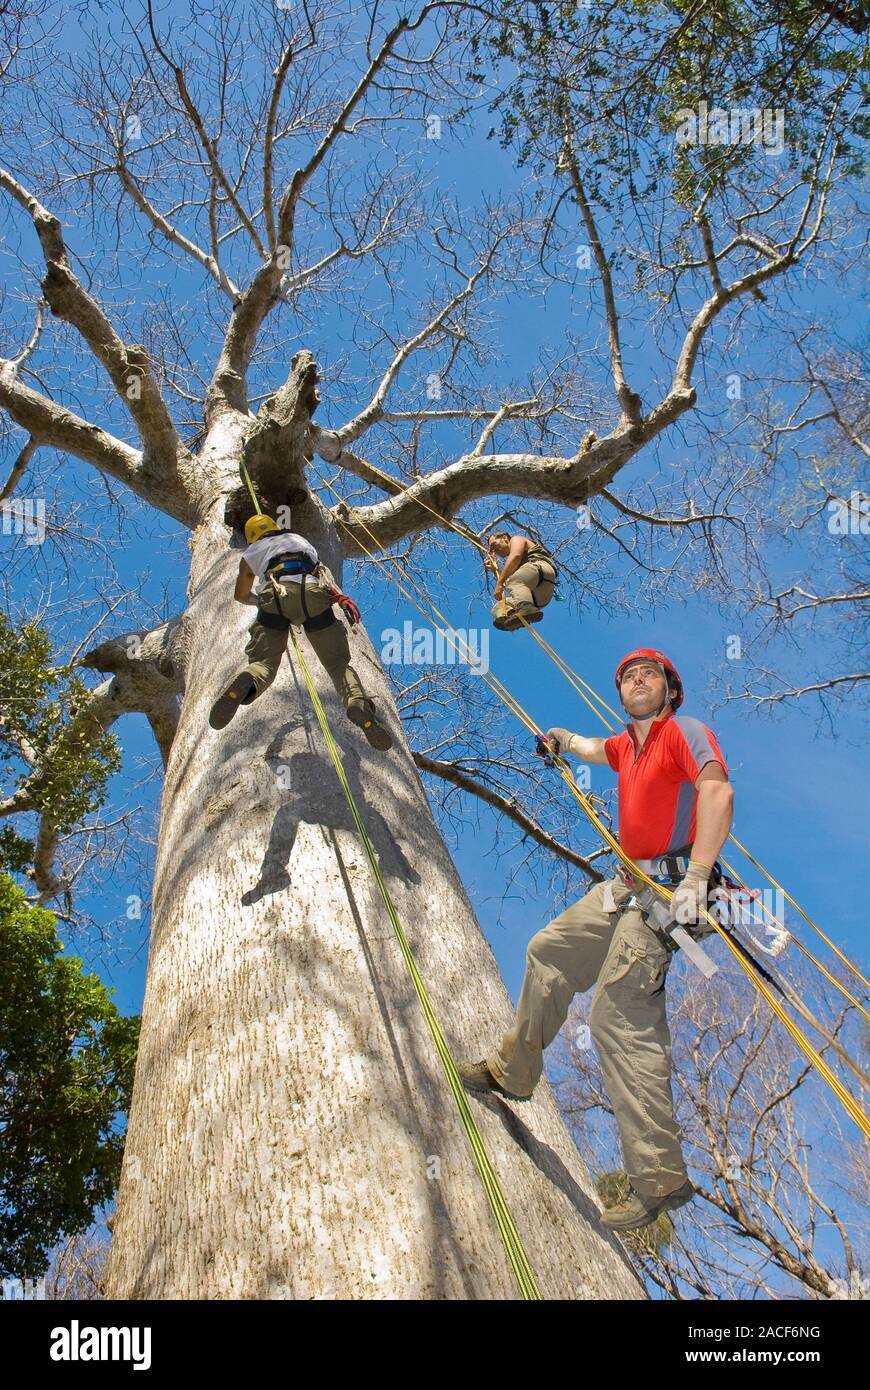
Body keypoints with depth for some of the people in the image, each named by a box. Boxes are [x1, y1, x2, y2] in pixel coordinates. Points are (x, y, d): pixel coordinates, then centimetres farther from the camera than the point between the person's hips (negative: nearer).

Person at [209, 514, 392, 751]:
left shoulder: (252, 552, 34)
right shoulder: (300, 540, 38)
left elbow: (241, 596, 46)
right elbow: (319, 569, 50)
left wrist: (259, 600, 65)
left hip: (275, 596, -1)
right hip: (313, 593, 1)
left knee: (263, 662, 1)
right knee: (338, 663, 4)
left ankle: (245, 684, -37)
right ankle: (357, 701, -28)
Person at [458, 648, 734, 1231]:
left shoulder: (685, 731, -9)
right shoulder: (629, 745, 16)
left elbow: (718, 792, -27)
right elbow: (593, 748, 41)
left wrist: (696, 879, -35)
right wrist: (566, 739, 59)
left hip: (668, 891, -9)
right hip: (628, 888, 9)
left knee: (620, 1019, -18)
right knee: (549, 953, 19)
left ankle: (660, 1176, -13)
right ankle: (512, 1072, 37)